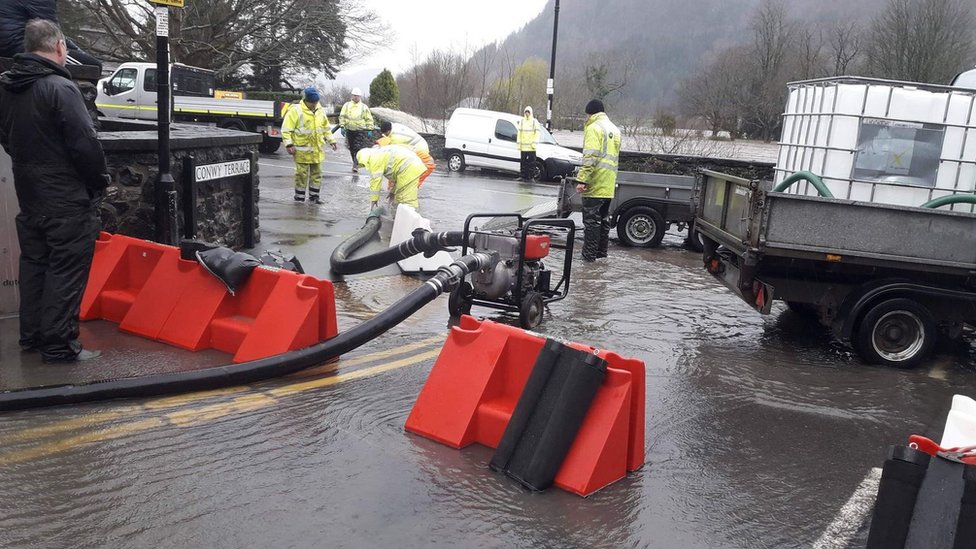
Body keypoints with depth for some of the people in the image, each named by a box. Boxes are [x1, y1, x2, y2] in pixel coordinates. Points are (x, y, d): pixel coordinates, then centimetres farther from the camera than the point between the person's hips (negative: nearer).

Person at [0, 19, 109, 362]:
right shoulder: (59, 87, -18)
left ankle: (31, 335, 26)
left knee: (33, 264, 17)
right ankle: (58, 344, 1)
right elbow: (85, 143, -20)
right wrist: (100, 181, -6)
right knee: (66, 270, -2)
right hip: (67, 199, -8)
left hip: (28, 193, 8)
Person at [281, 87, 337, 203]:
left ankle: (314, 196, 21)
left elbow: (326, 128, 24)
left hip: (317, 149, 6)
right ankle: (299, 197, 9)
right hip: (302, 150, -6)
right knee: (302, 174, -2)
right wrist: (289, 144, -17)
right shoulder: (295, 111, -9)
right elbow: (286, 129, -10)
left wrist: (331, 140, 18)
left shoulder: (321, 111, 10)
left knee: (316, 173, 10)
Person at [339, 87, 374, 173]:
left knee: (358, 148, -13)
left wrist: (369, 130, -1)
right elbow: (342, 116, 6)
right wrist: (342, 127, -3)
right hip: (350, 130, 3)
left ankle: (356, 165, -15)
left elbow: (369, 119, 4)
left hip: (361, 131, -3)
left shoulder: (364, 107, 3)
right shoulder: (347, 105, 7)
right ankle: (356, 164, 21)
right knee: (352, 149, 9)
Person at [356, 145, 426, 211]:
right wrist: (393, 191, 34)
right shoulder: (381, 153, 27)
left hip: (408, 169, -11)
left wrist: (374, 199, 2)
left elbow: (376, 179, -7)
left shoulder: (374, 158, -5)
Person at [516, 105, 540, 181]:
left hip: (531, 147, -2)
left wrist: (534, 143, -12)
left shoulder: (535, 122, 4)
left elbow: (537, 134, -1)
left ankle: (529, 177, 2)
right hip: (523, 146, 2)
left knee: (531, 163, -2)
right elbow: (519, 133, 12)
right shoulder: (521, 121, 13)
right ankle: (522, 176, 8)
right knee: (523, 162, 4)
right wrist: (519, 144, 4)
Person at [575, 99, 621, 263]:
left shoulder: (593, 128, -10)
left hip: (594, 185, -8)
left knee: (591, 220, -4)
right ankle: (602, 252, 21)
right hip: (609, 185, 8)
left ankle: (589, 254, -2)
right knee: (604, 219, 15)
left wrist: (582, 179, -23)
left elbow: (590, 157, -20)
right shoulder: (614, 130, 17)